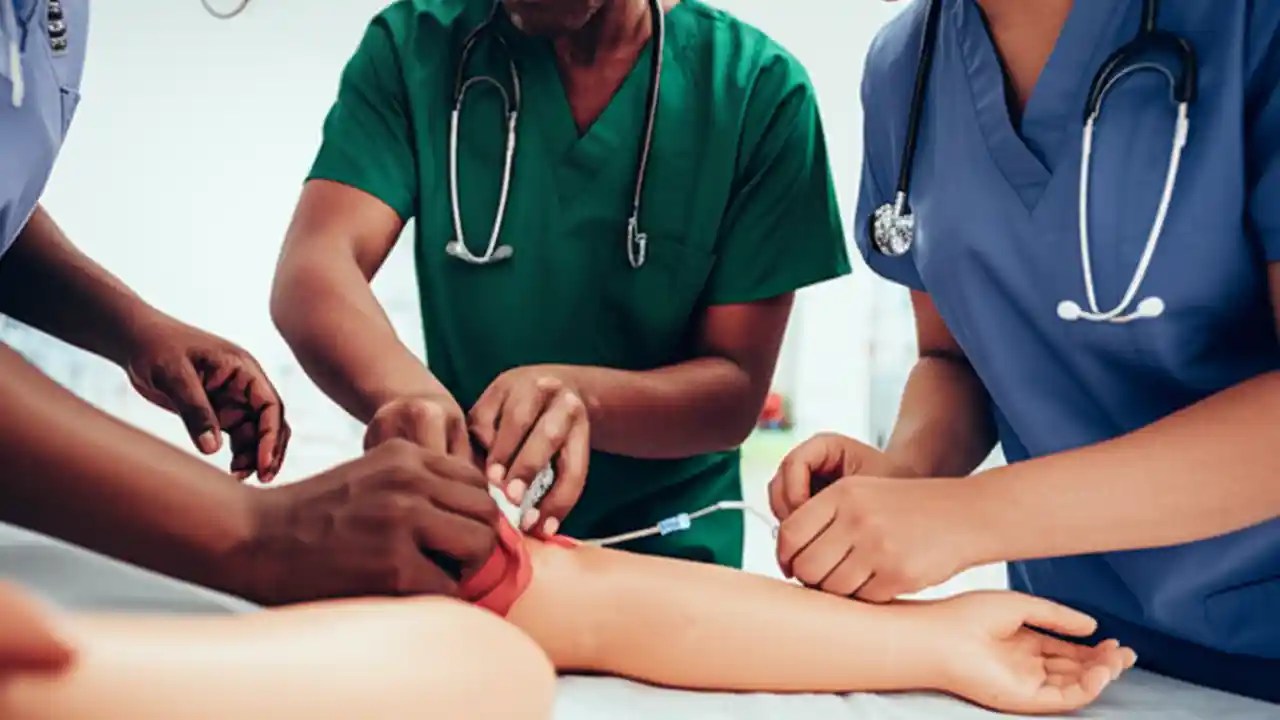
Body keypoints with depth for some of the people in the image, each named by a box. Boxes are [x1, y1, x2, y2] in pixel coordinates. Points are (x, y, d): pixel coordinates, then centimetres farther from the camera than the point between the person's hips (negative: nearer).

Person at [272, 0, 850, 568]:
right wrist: (406, 393, -37)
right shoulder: (416, 46, -5)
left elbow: (735, 390, -10)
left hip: (665, 550, -1)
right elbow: (313, 271, -16)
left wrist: (583, 396, -30)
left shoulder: (757, 90, -8)